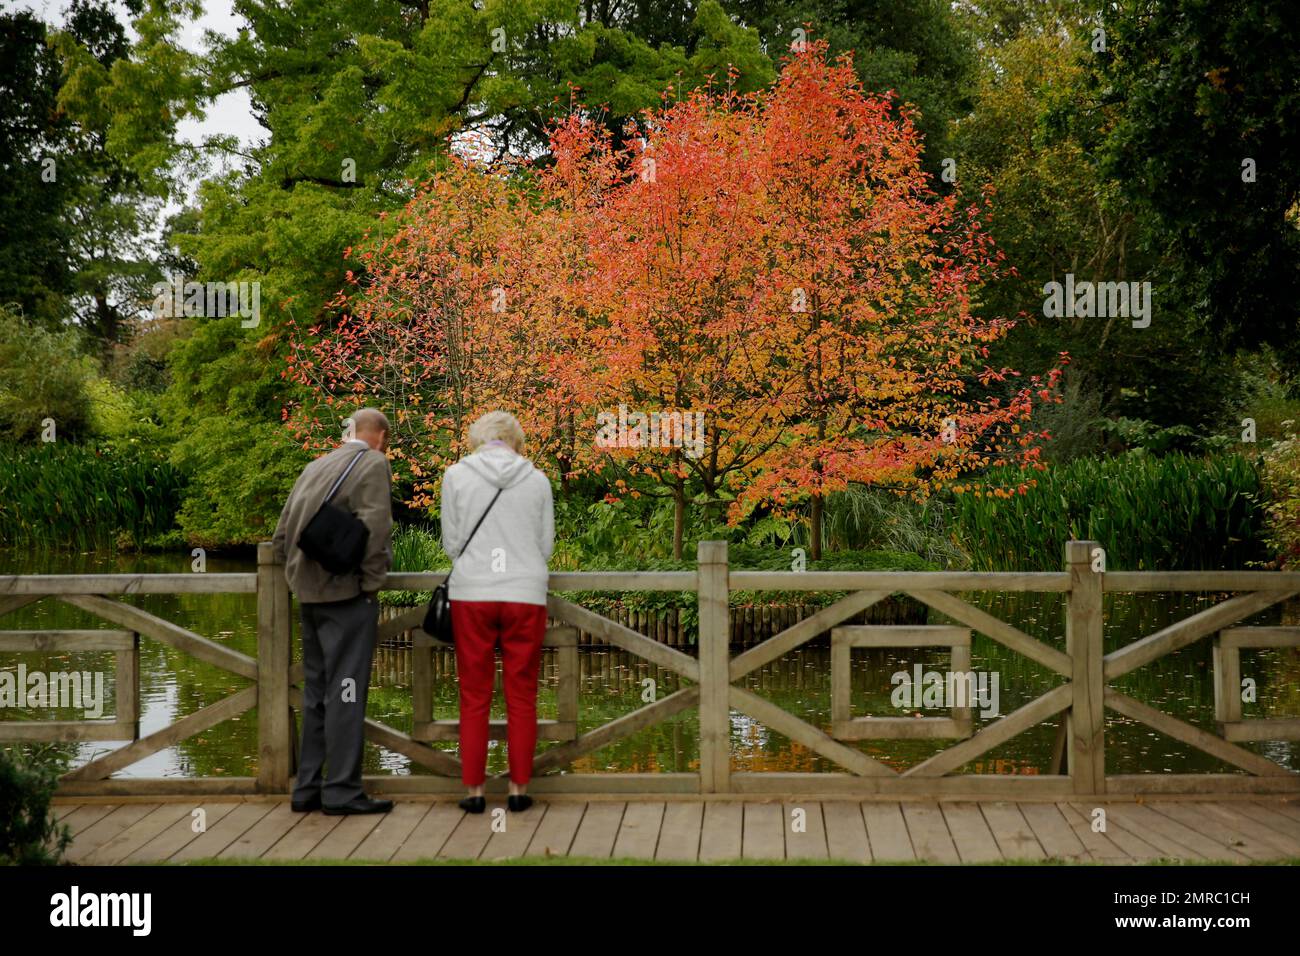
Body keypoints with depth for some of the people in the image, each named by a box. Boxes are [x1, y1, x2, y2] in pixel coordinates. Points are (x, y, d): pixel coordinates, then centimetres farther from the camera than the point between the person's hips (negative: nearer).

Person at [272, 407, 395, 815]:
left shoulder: (314, 467, 16)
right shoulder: (373, 464, -6)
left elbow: (282, 534, 15)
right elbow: (374, 529, -18)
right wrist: (371, 583, -9)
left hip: (310, 595, 7)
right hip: (347, 594, -7)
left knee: (316, 692, 12)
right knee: (346, 692, -4)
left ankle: (307, 788, 16)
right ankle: (342, 790, -3)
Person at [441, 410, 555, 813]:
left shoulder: (456, 475, 0)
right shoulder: (537, 480, 3)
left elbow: (451, 543, 3)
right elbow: (546, 546, 8)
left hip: (472, 594, -1)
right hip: (526, 595, 1)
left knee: (474, 697, 6)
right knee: (522, 697, 8)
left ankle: (474, 789, 8)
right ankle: (519, 788, 10)